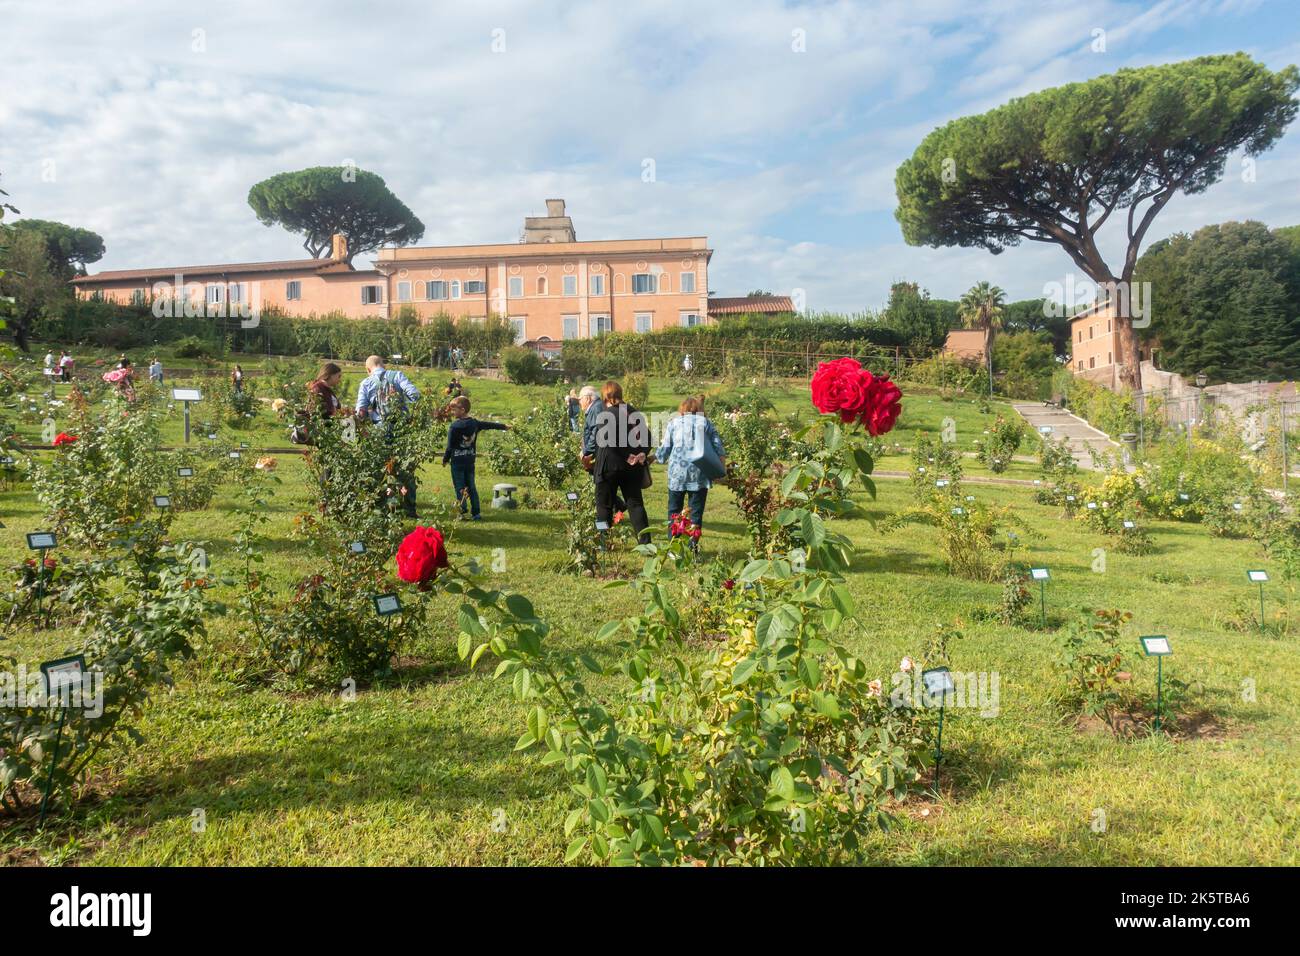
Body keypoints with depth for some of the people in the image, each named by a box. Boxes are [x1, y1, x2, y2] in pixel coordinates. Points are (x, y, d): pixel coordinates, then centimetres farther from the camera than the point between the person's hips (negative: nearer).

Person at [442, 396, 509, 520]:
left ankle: (462, 512, -3)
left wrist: (445, 459, 3)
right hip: (470, 461, 6)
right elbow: (489, 425, 19)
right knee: (471, 487, 11)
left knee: (459, 488, 2)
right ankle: (476, 513, 11)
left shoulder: (454, 426, -14)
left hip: (457, 462, -5)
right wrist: (504, 426, 35)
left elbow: (450, 447, -11)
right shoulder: (474, 423, 3)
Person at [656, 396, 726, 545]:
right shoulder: (705, 423, 7)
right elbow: (718, 446, 1)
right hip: (699, 474, 0)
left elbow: (665, 448, 6)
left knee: (674, 511, 12)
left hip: (677, 473, 0)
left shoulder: (674, 423, 6)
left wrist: (656, 456, 25)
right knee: (696, 512, 6)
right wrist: (722, 466, 10)